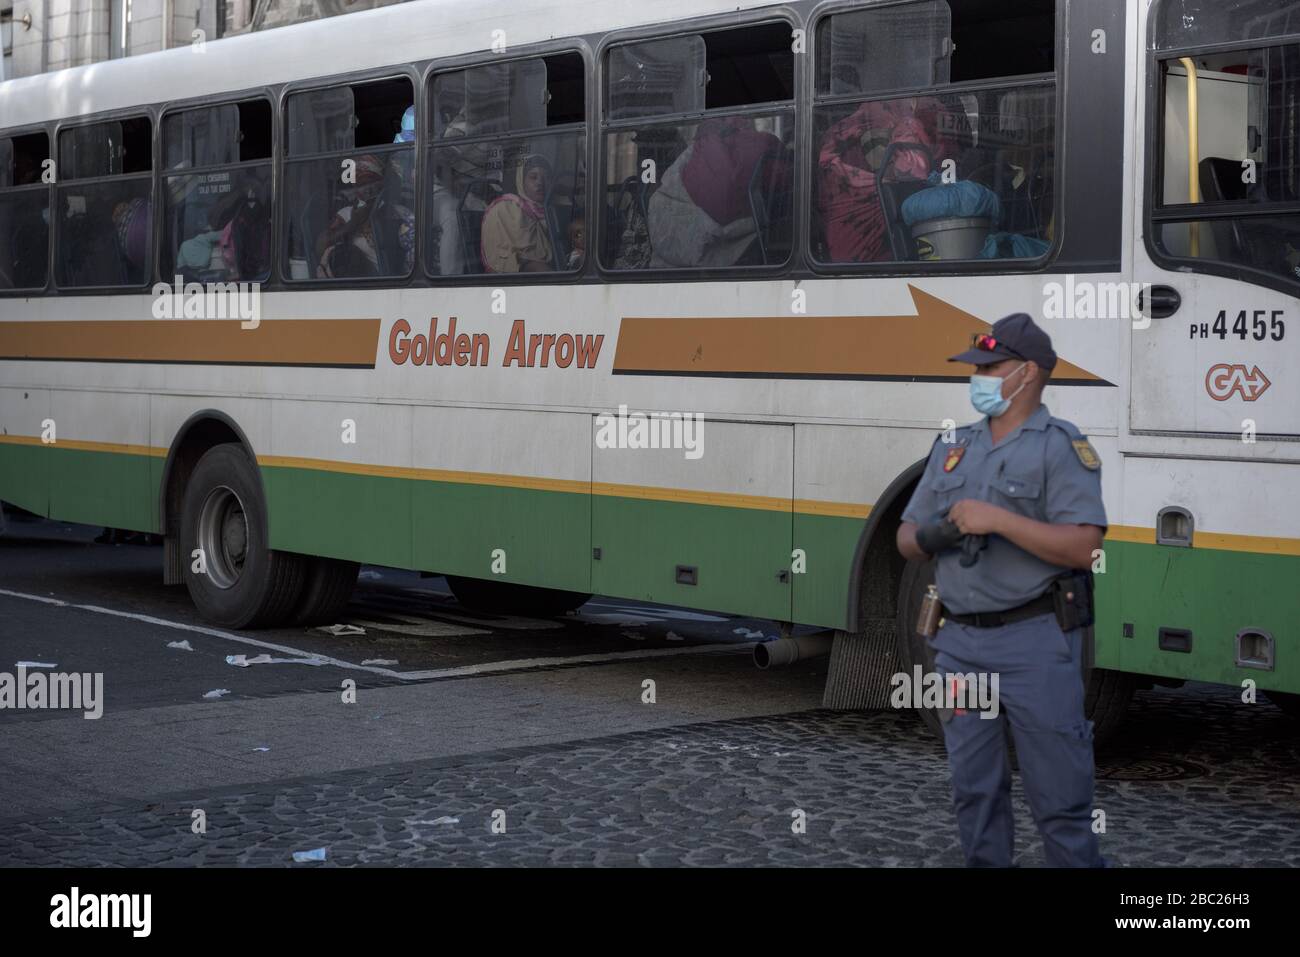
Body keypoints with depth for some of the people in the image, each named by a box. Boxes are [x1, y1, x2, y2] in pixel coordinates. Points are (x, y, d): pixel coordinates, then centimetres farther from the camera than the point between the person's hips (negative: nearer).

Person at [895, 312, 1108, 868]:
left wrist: (998, 520, -22)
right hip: (960, 642, 6)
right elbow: (907, 539, 15)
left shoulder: (1061, 447, -5)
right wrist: (931, 538, -8)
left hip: (1035, 641, -6)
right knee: (975, 786, 11)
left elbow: (1083, 547, -16)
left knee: (1057, 791, -3)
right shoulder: (953, 449, 14)